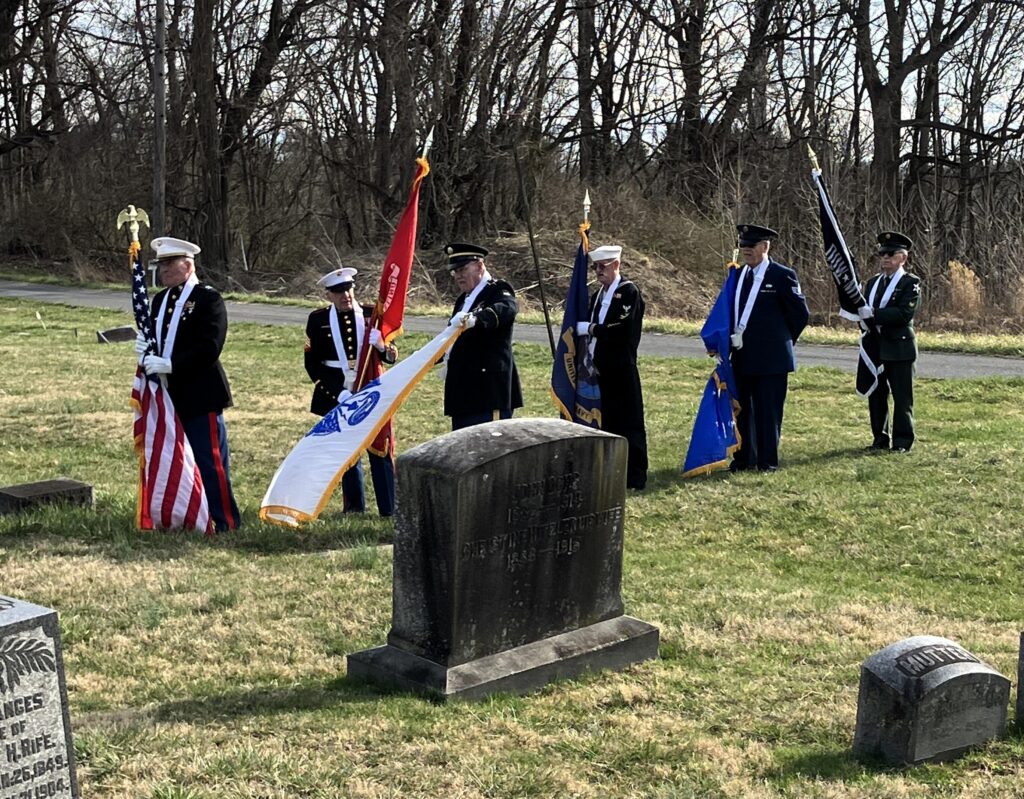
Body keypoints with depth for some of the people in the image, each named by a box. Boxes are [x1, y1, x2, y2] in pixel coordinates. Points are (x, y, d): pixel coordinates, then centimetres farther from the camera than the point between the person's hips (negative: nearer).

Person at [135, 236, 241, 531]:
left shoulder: (207, 298, -10)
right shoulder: (161, 300, 14)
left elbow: (209, 348, -18)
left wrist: (170, 365, -23)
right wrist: (146, 348, -5)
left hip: (200, 395, -8)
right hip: (170, 394, 8)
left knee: (211, 461, -4)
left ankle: (225, 521, 4)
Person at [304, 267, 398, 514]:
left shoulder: (372, 315, 2)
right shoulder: (318, 320, 2)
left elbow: (388, 350, 2)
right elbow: (312, 363, -1)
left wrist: (388, 352, -24)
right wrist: (337, 392, -11)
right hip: (338, 395, 1)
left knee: (380, 452, -2)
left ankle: (390, 510, 1)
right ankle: (354, 508, 19)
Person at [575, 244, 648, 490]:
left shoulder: (629, 292, -7)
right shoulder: (597, 295, 16)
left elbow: (621, 329, -17)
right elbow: (588, 328, 17)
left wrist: (589, 328, -10)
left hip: (622, 371, -7)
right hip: (601, 370, 7)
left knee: (629, 424, -3)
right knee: (608, 423, 11)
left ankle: (635, 477, 1)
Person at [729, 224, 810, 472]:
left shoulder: (782, 275, -7)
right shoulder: (738, 275, 11)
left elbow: (801, 313, -2)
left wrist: (782, 340, 4)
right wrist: (729, 340, 4)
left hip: (770, 358, -6)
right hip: (742, 357, 6)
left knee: (768, 411, 0)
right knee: (743, 409, 10)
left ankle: (768, 461, 8)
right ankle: (744, 458, 19)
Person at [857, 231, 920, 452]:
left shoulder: (911, 283, -5)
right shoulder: (872, 283, 16)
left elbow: (904, 313, -18)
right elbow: (865, 312, 16)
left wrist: (873, 314, -25)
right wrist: (861, 312, -7)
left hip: (899, 347, -6)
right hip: (874, 347, 6)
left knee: (902, 397, 0)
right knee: (876, 396, 9)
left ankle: (902, 441, 6)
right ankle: (880, 438, 18)